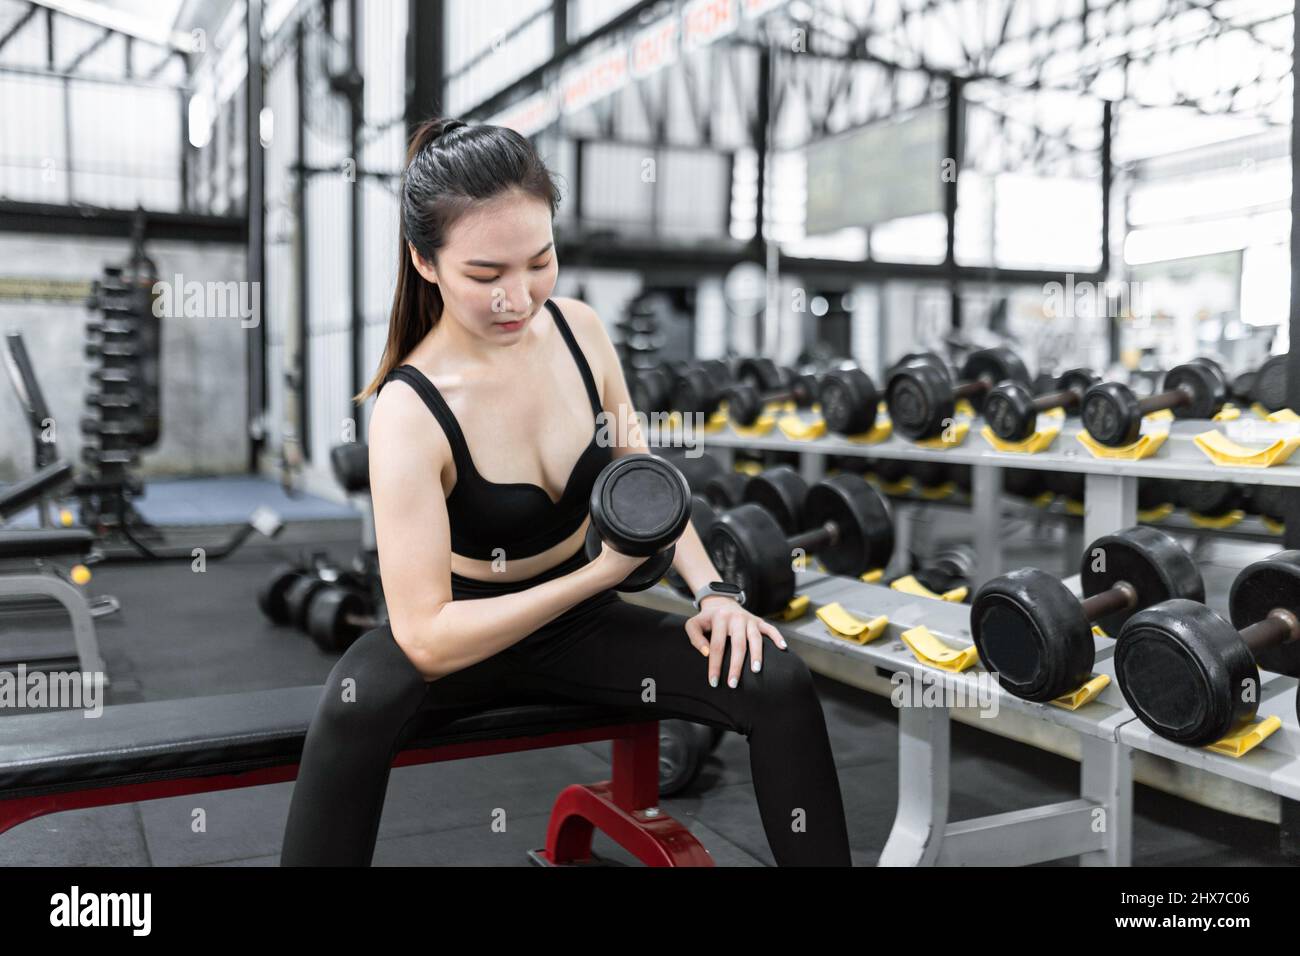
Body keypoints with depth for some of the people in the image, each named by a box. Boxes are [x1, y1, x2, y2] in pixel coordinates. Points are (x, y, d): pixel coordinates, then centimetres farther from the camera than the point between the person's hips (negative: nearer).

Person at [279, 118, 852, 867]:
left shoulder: (580, 329, -10)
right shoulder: (411, 411, -26)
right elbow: (426, 638, -29)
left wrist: (709, 590, -10)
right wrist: (601, 571, -28)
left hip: (579, 622, 4)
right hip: (463, 639, -4)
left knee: (780, 685, -16)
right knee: (358, 706, -38)